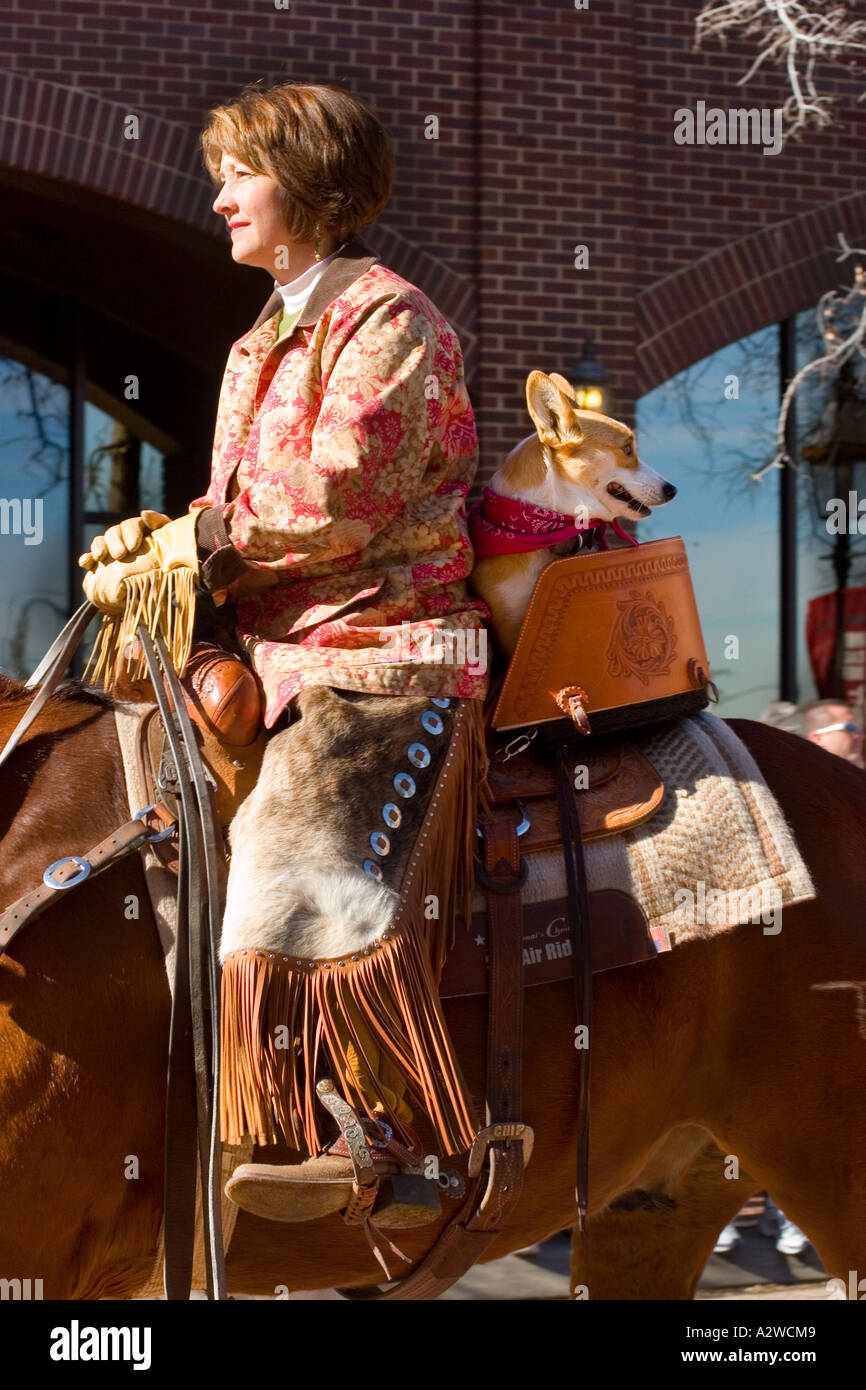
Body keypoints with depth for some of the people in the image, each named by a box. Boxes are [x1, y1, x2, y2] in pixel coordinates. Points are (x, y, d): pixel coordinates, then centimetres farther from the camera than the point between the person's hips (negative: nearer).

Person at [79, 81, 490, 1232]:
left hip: (380, 645, -10)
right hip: (279, 644, 10)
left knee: (313, 870, -24)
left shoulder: (385, 317, -7)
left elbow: (336, 500, -18)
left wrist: (193, 551, -13)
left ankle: (399, 1135, -18)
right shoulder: (269, 339, 22)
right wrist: (159, 540, 3)